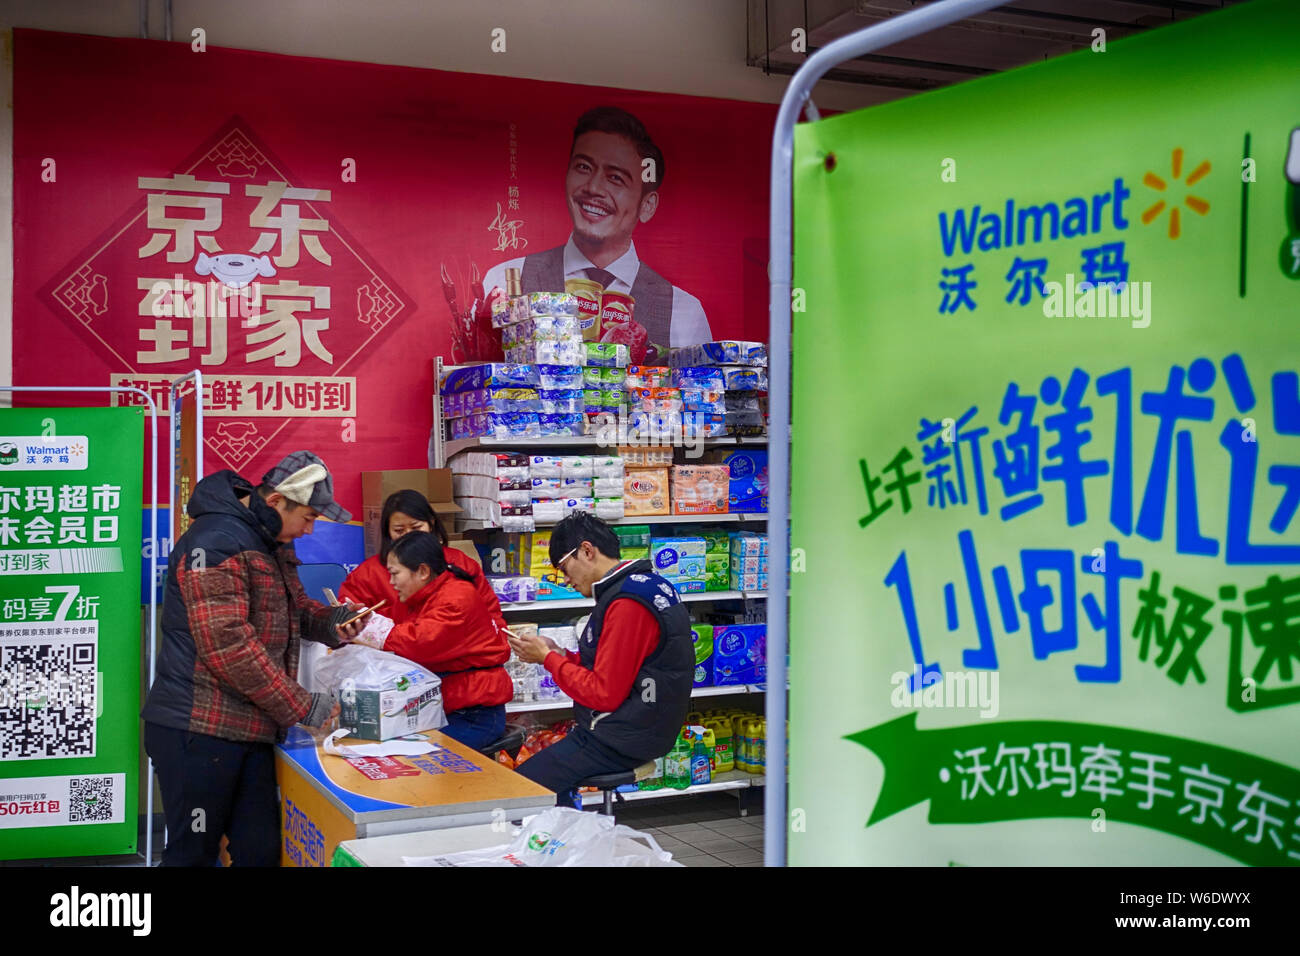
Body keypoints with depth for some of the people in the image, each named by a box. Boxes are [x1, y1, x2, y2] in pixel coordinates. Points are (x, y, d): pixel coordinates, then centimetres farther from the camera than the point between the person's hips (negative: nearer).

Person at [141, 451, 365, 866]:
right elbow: (227, 644, -24)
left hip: (250, 731, 9)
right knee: (193, 854, 2)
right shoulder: (216, 542, -17)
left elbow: (292, 607, 28)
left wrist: (332, 621, 4)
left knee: (261, 850, 10)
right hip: (199, 731, -9)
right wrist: (302, 707, -19)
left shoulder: (273, 543, 15)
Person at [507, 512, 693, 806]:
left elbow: (604, 694, -19)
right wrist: (558, 654, 7)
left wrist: (548, 658, -8)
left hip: (618, 742, -10)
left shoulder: (628, 603, -20)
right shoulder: (649, 584, 12)